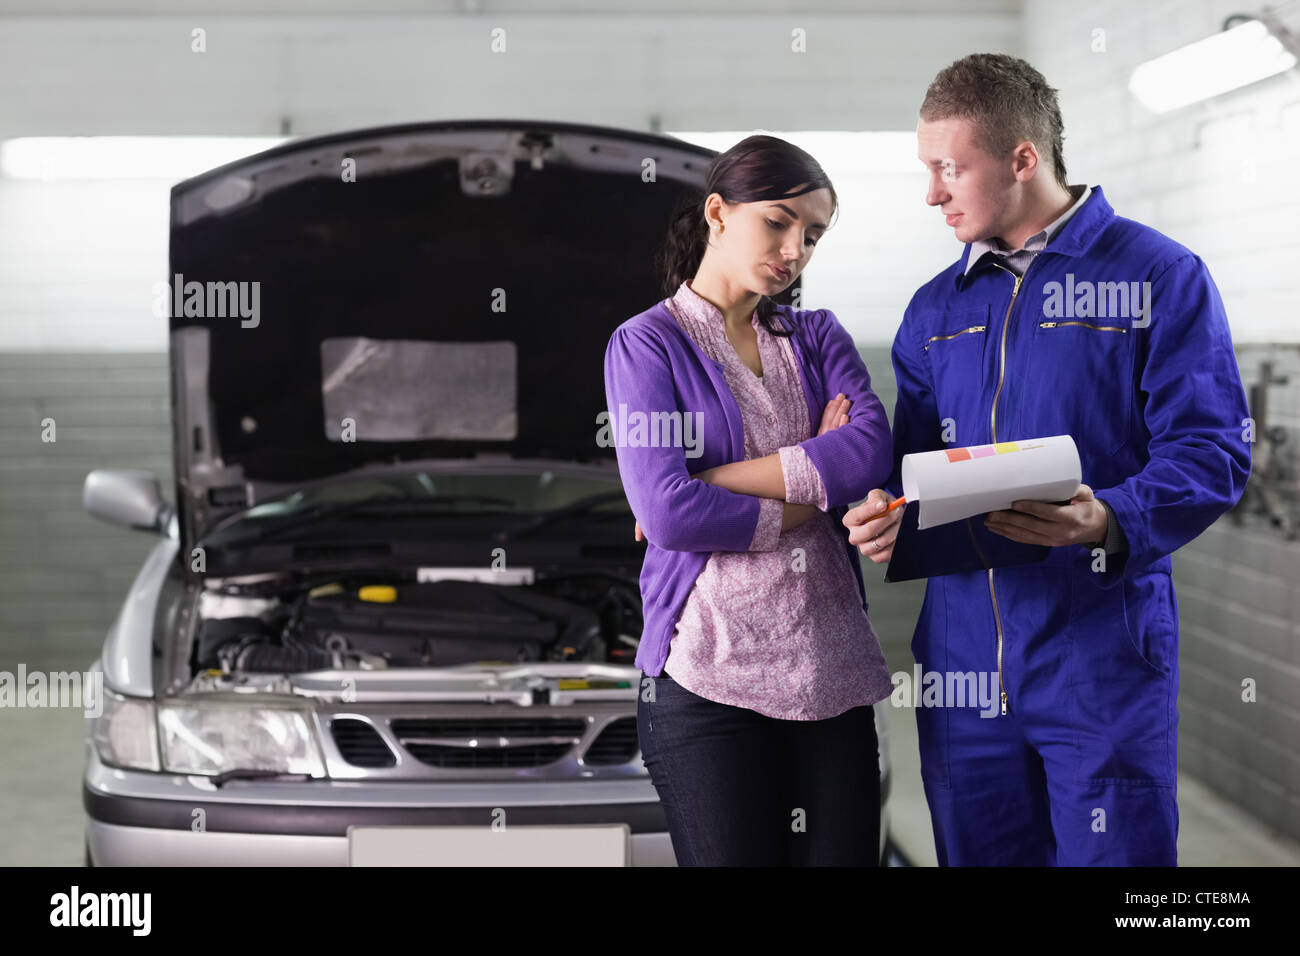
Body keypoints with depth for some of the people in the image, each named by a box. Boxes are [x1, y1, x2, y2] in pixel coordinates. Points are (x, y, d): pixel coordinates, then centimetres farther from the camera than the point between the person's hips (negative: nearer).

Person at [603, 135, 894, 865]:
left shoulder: (818, 337, 15)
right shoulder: (647, 345, 3)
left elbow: (873, 455, -5)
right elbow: (666, 514, -11)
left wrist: (710, 482, -10)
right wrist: (815, 487, -4)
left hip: (833, 669, 4)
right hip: (712, 676, -4)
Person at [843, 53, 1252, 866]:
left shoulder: (1158, 277, -2)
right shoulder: (936, 308, 16)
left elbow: (1214, 450, -9)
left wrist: (1111, 521, -26)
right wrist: (888, 512, -3)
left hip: (1103, 656, -5)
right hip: (963, 657, 5)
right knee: (978, 851, 11)